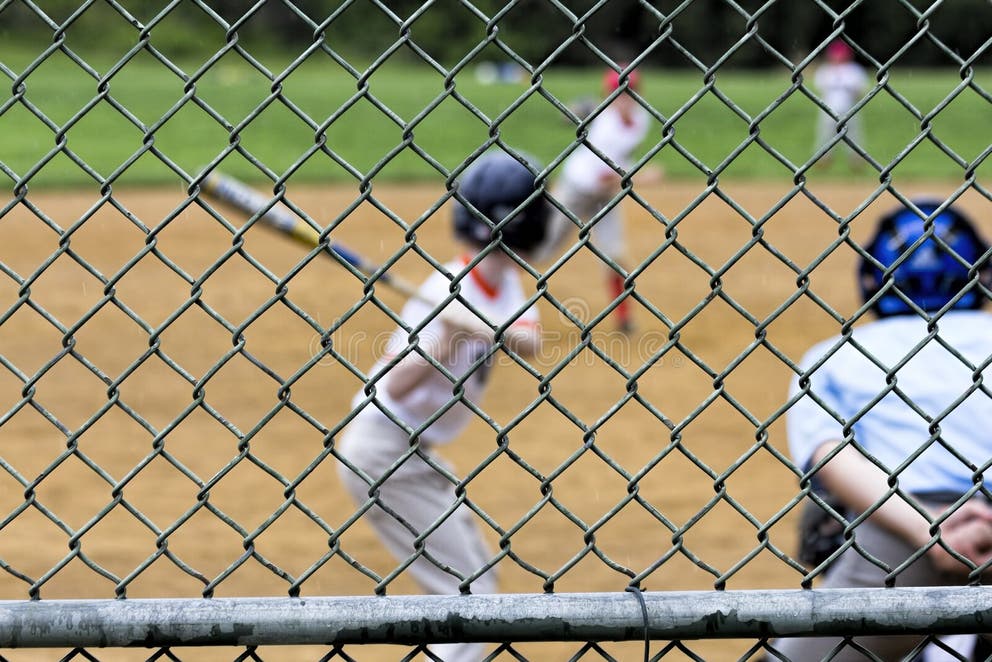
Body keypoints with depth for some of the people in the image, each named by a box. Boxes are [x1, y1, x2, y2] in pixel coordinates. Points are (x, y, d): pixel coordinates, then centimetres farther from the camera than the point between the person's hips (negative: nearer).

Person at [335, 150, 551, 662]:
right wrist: (447, 340, -37)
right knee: (470, 587, -9)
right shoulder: (447, 291, -21)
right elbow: (394, 386, -26)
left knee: (474, 572, 20)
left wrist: (486, 329, -36)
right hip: (383, 453, -9)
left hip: (413, 454, 9)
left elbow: (530, 342, -18)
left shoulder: (505, 282, 2)